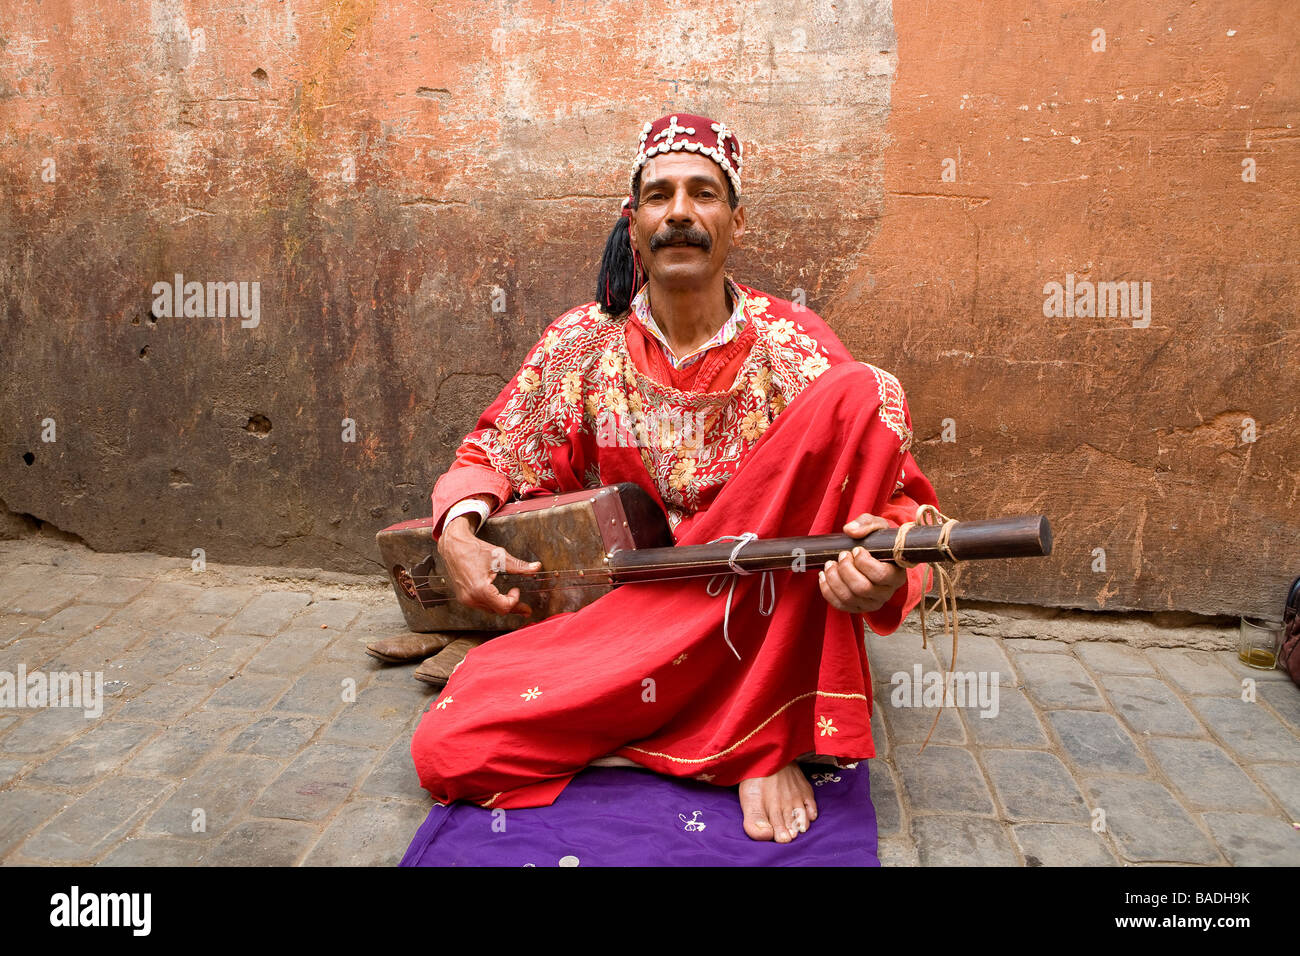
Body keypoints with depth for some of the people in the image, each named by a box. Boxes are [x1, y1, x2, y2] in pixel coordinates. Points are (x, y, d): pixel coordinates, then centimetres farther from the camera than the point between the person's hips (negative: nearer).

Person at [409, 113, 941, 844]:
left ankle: (762, 738, -18)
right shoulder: (581, 344, 2)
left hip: (766, 621, -1)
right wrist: (458, 533, -9)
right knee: (446, 749, -22)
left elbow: (898, 500, -8)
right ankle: (700, 739, -1)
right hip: (615, 618, 1)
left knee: (861, 396, -25)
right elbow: (487, 456, 13)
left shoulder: (794, 347, -4)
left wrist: (882, 569, -33)